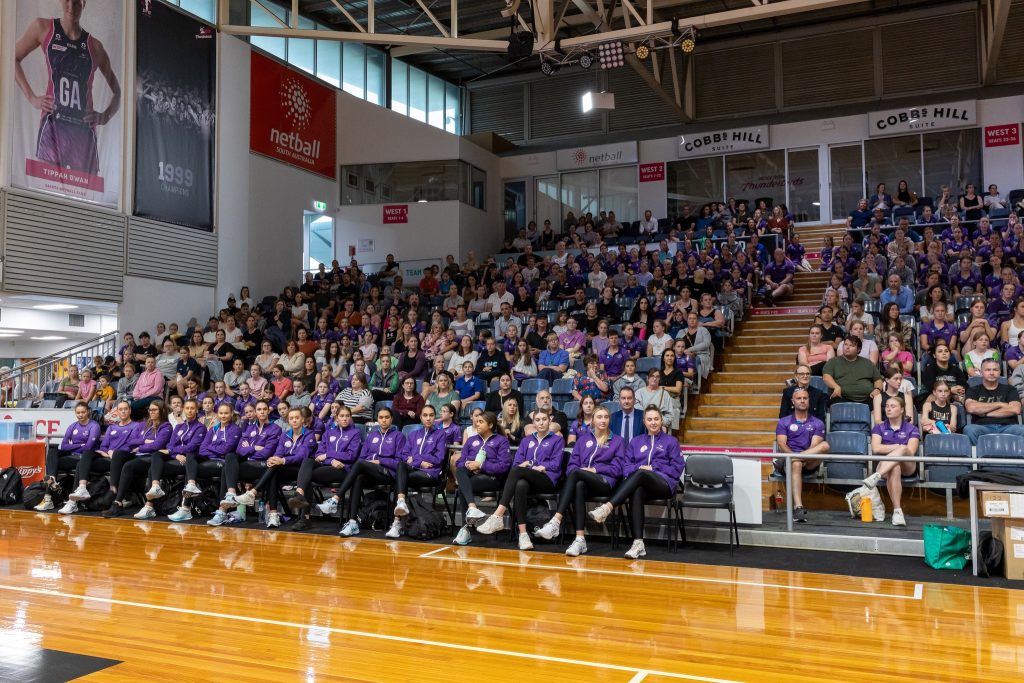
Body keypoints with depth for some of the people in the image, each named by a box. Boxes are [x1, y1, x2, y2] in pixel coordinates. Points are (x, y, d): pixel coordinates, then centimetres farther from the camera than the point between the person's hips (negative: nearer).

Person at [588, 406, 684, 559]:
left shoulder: (671, 441, 17)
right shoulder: (636, 442, 26)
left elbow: (677, 469, 6)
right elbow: (626, 466, 16)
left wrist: (652, 468, -4)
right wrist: (638, 468, -6)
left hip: (665, 485, -2)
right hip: (641, 484, 2)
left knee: (640, 474, -36)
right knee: (637, 492, -37)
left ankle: (607, 508, -50)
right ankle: (638, 544, -46)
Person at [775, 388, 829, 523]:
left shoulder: (817, 423, 16)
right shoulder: (784, 422, 16)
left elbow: (814, 447, 0)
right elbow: (781, 444, 1)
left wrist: (797, 456, -21)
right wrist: (794, 456, -19)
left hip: (809, 463, 1)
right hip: (789, 457, -1)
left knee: (825, 446, -29)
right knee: (796, 464, -39)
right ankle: (798, 508, -51)